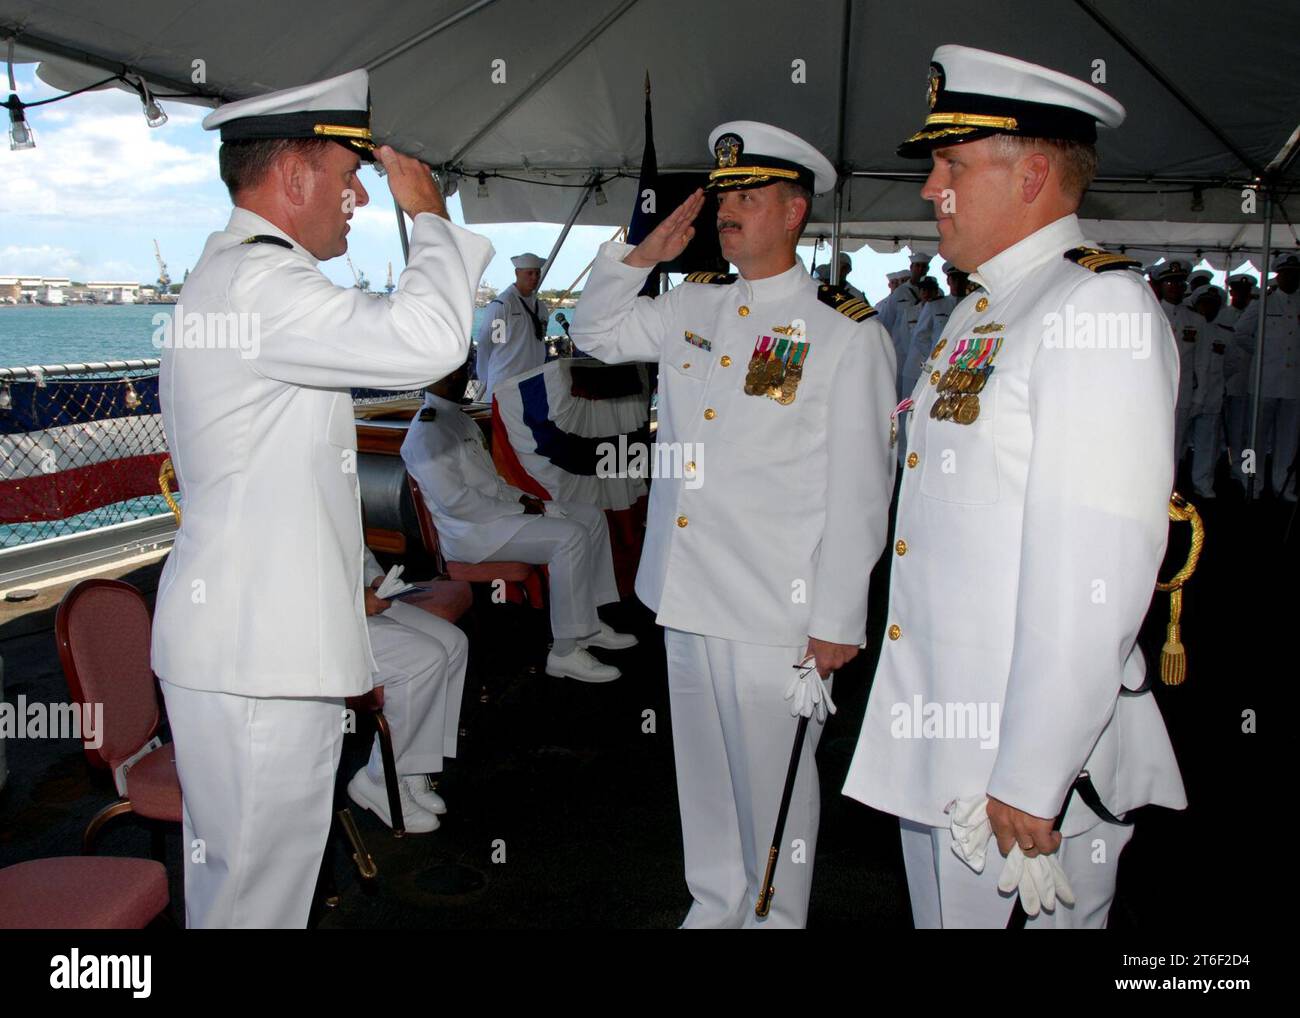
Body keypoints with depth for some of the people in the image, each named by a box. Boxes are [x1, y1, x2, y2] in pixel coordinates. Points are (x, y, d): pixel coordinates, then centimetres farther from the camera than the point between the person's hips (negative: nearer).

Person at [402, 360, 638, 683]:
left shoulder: (456, 418, 17)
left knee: (591, 516, 5)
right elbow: (454, 502, -23)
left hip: (496, 508, 10)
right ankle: (565, 652, -21)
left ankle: (589, 624, 6)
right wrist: (519, 508, -17)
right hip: (470, 531, -10)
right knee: (571, 537, -26)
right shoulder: (426, 431, -16)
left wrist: (523, 498, 4)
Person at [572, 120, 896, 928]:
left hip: (775, 611, -5)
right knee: (703, 766, 19)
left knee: (773, 777, 9)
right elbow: (597, 333, 23)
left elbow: (861, 490, -9)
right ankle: (715, 905, 39)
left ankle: (775, 916, 31)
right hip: (687, 590, 6)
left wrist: (839, 620, -10)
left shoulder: (846, 332, -7)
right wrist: (643, 255, 7)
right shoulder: (693, 308, 9)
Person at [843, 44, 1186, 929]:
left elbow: (1095, 576, -23)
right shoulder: (980, 315, 14)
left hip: (1027, 762, -8)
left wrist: (1030, 779, -22)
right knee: (940, 911, 21)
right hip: (931, 746, 8)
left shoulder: (1098, 310, -16)